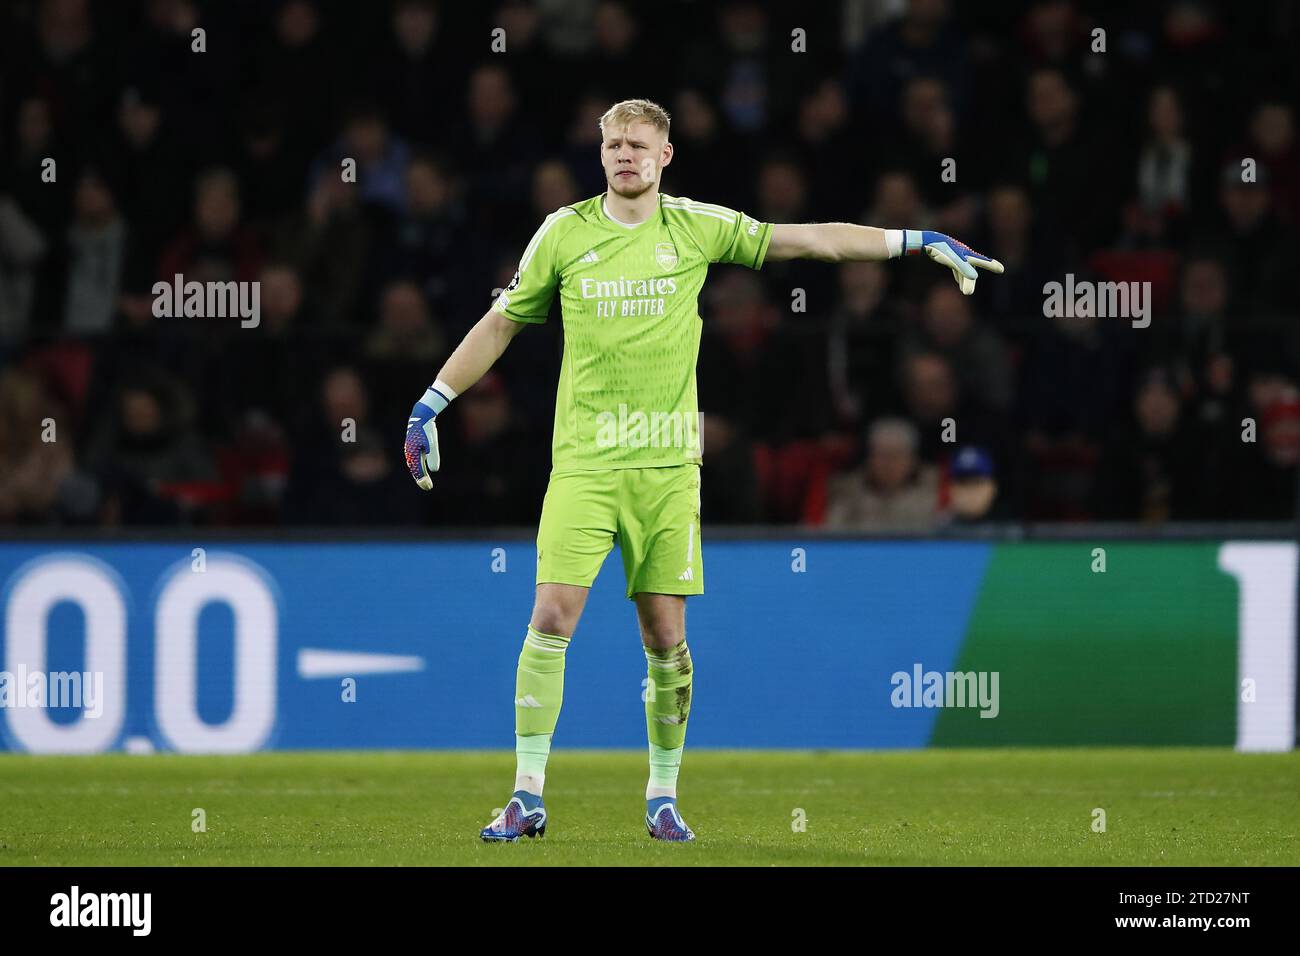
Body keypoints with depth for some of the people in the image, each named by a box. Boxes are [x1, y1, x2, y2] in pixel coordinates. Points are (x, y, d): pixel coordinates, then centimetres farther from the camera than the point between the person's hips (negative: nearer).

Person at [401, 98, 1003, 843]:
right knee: (553, 617, -12)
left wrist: (921, 242, 5)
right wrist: (430, 405, 11)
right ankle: (529, 797, -4)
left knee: (667, 636, 1)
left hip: (667, 462, 1)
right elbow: (501, 325, 14)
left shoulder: (697, 228, 4)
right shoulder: (565, 232, 4)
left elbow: (811, 240, 7)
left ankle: (663, 797, 16)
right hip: (585, 459, -1)